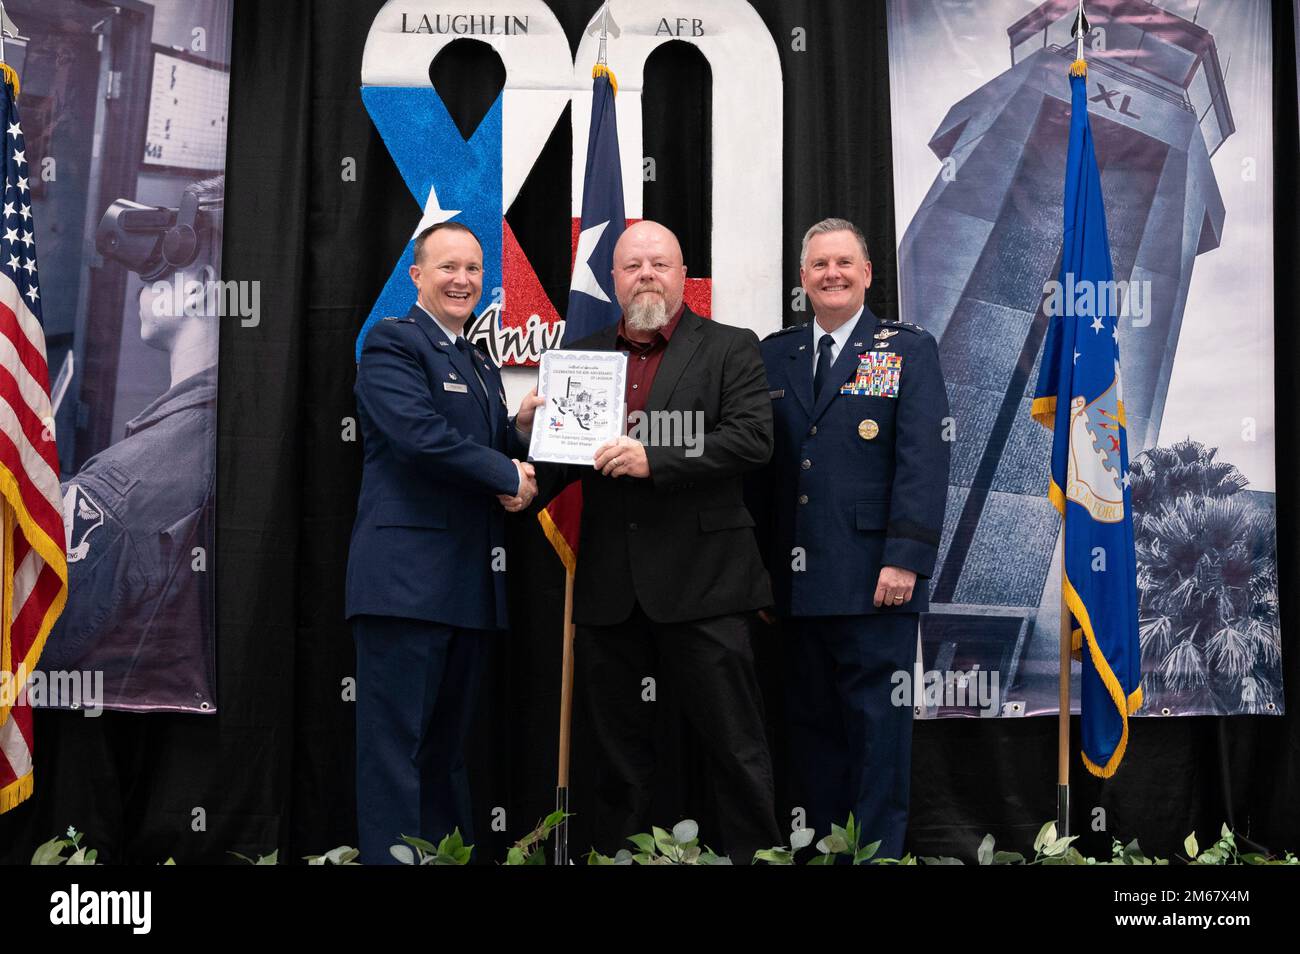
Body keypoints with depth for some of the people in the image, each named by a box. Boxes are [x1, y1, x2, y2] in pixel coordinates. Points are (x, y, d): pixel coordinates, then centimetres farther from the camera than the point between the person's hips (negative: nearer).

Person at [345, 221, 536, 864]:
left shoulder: (481, 364, 22)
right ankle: (391, 858, -1)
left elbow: (499, 450, 24)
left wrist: (527, 434, 1)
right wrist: (509, 475, -10)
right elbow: (419, 432, -18)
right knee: (396, 740, -6)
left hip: (471, 582, 8)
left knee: (447, 742, 14)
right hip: (407, 574, -8)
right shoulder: (392, 343, -3)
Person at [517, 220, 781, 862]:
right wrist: (532, 431, -6)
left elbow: (753, 438, -11)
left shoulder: (730, 349, 3)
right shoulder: (581, 357, 14)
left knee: (735, 745, 2)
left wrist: (654, 460, -18)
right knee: (619, 750, 14)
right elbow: (563, 462, 16)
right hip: (609, 588, 4)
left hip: (700, 586, -3)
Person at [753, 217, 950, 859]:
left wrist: (906, 559, -15)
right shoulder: (773, 356, 13)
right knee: (811, 722, 10)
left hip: (873, 581, -4)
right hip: (796, 582, 4)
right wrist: (759, 564, 6)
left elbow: (924, 462, -6)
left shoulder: (909, 350, 3)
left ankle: (877, 850, 12)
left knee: (877, 722, 2)